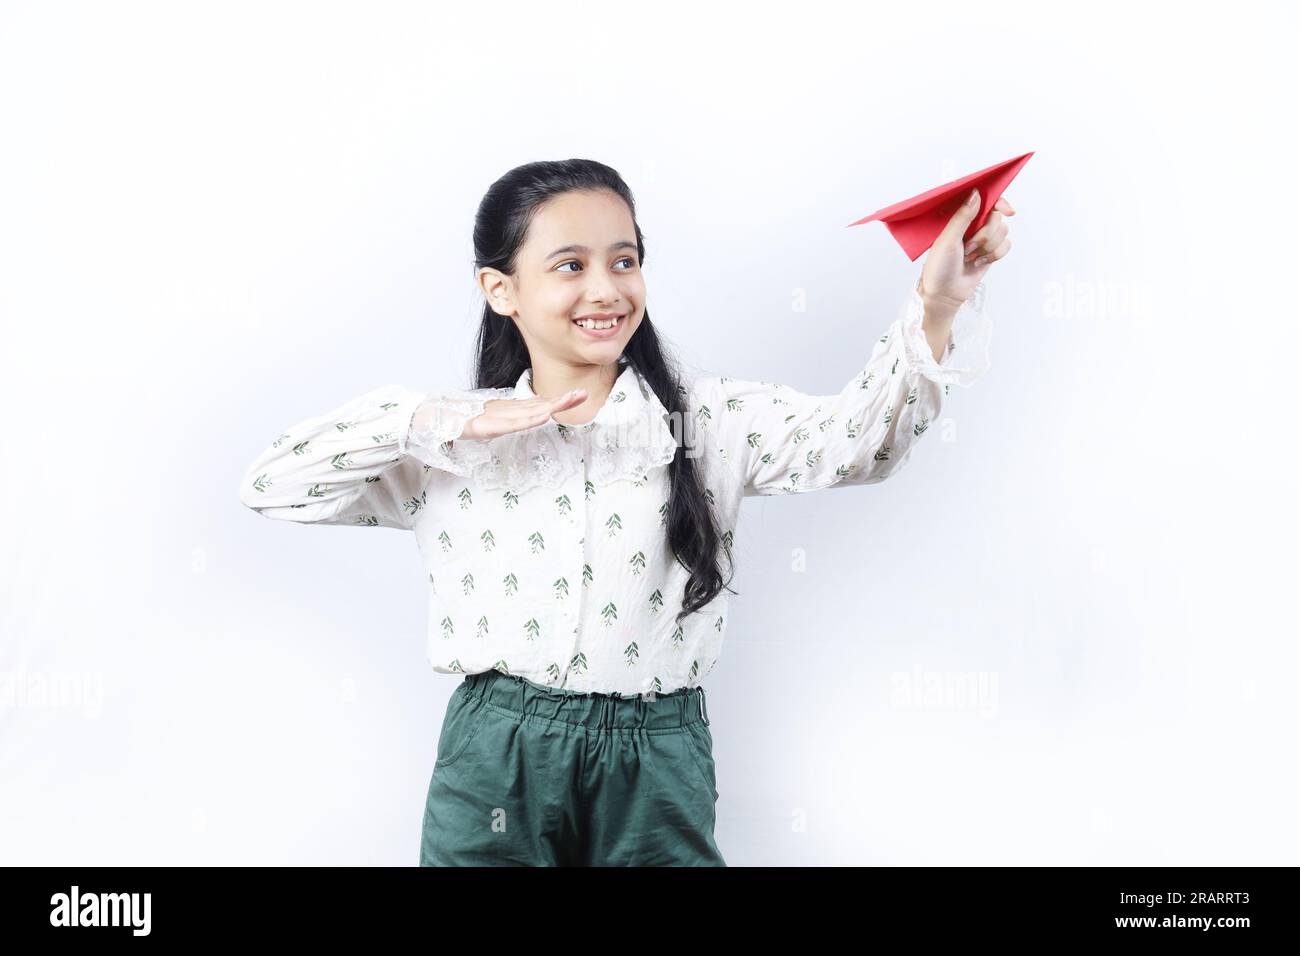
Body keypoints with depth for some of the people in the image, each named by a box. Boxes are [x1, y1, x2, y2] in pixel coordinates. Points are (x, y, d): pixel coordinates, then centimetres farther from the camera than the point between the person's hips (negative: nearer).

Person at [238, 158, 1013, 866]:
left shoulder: (712, 424, 3)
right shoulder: (453, 445, 4)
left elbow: (852, 440, -10)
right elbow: (272, 486, 0)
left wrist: (936, 312, -27)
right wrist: (444, 421, -9)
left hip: (656, 769, 0)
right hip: (495, 759, 0)